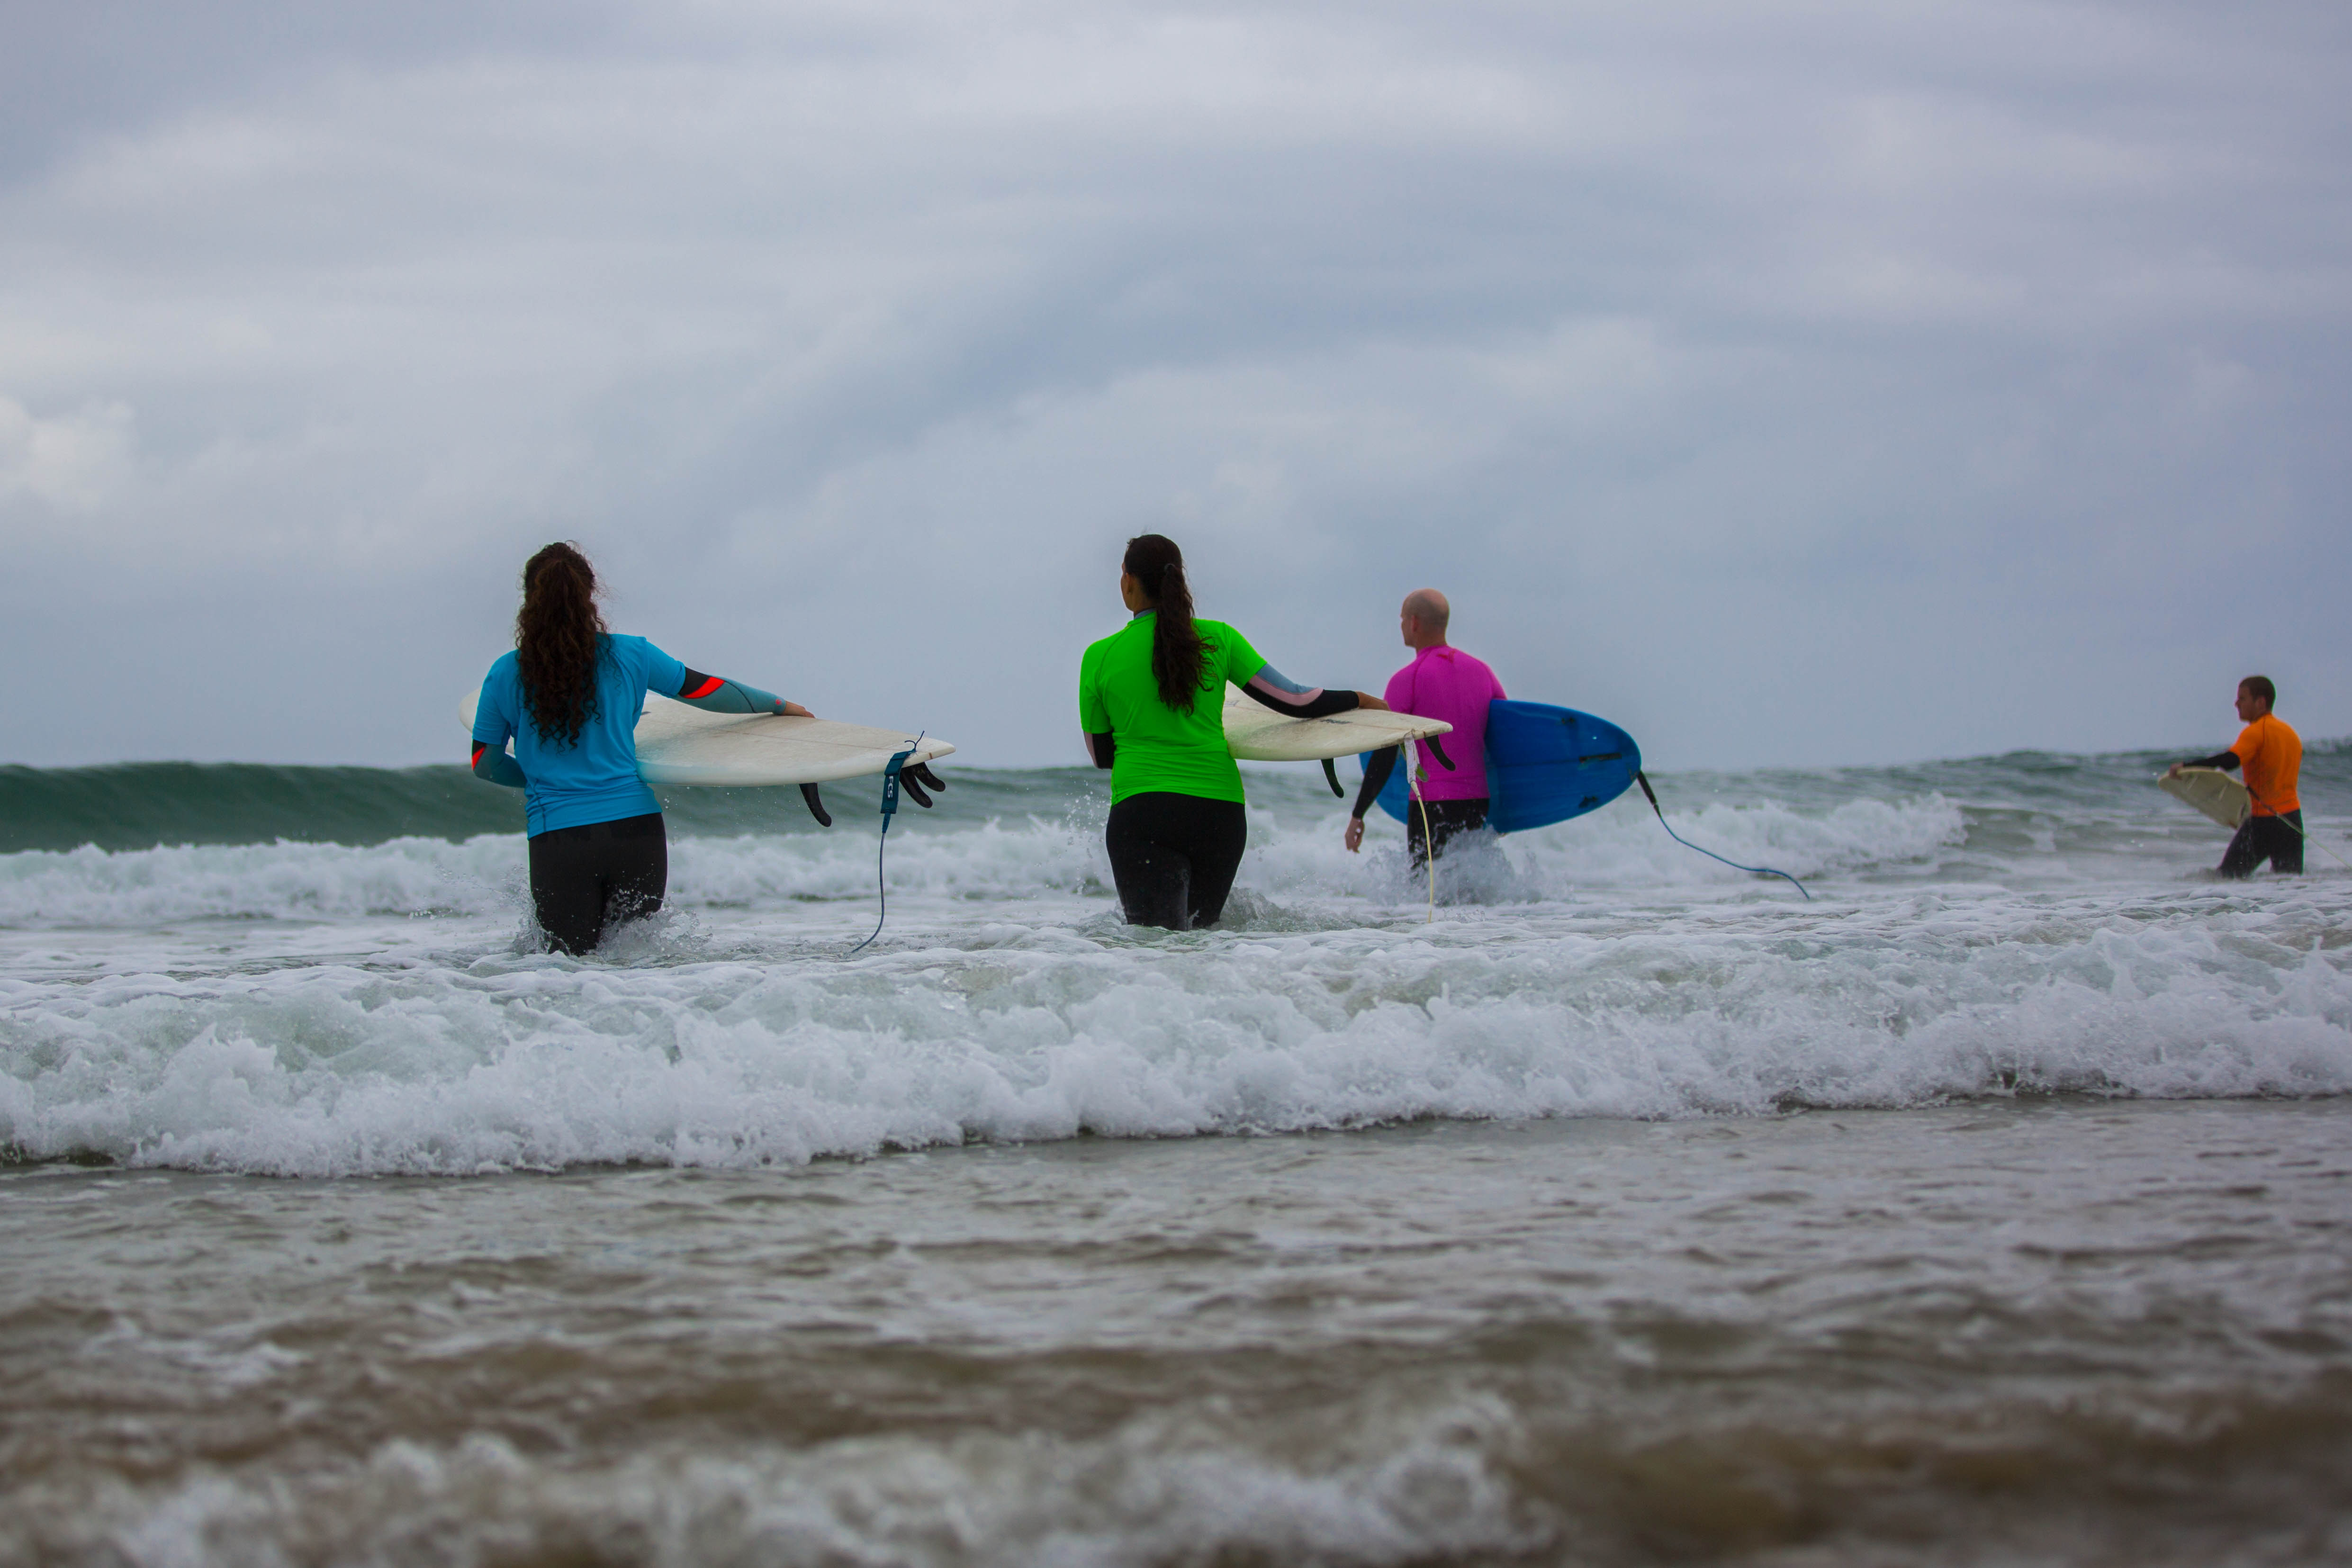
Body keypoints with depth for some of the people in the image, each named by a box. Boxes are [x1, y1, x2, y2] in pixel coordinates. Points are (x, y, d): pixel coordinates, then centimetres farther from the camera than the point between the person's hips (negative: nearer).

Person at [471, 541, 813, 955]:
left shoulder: (505, 676, 1)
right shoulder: (628, 655, 1)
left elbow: (485, 765, 10)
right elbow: (704, 690, 14)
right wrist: (779, 705, 29)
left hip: (558, 835, -1)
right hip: (636, 826, 1)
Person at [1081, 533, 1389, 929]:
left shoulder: (1099, 657, 2)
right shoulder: (1218, 639, 4)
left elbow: (1100, 754, 13)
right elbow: (1293, 701, 6)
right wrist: (1360, 701, 23)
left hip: (1140, 810, -3)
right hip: (1219, 810, 3)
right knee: (1200, 927, 18)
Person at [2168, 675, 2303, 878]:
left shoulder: (2256, 731, -10)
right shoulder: (2290, 733, 15)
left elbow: (2231, 760, -27)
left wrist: (2185, 767, -31)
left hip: (2262, 820, -7)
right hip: (2293, 818, 7)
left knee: (2229, 877, -5)